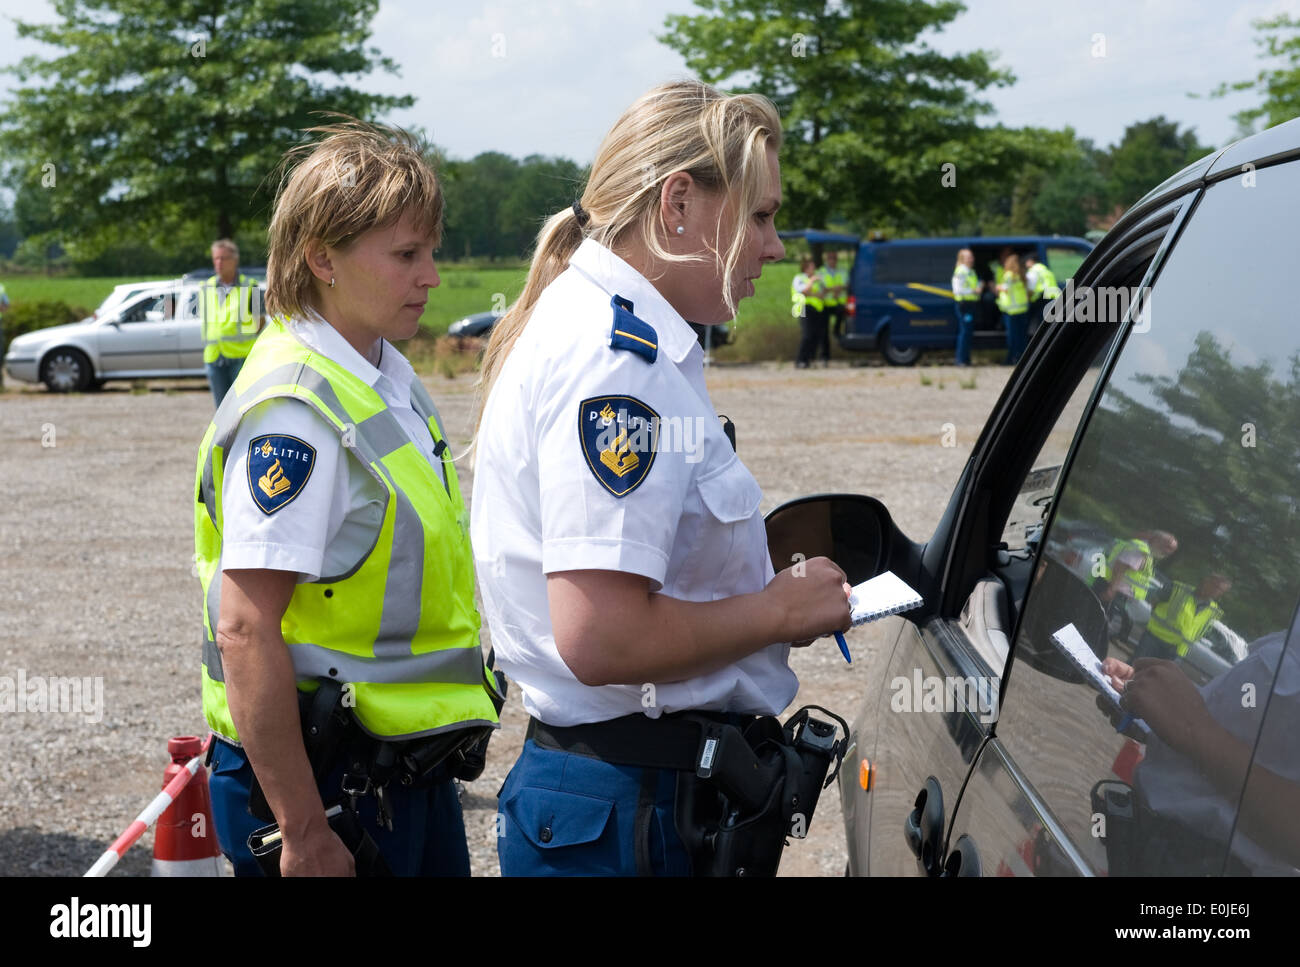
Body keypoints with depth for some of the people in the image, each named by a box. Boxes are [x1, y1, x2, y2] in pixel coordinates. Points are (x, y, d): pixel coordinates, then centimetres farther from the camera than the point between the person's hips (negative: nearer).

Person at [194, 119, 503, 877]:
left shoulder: (392, 378, 7)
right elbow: (245, 631, -25)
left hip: (409, 769, 9)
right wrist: (305, 835, -23)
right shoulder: (294, 410, -21)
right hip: (321, 780, -9)